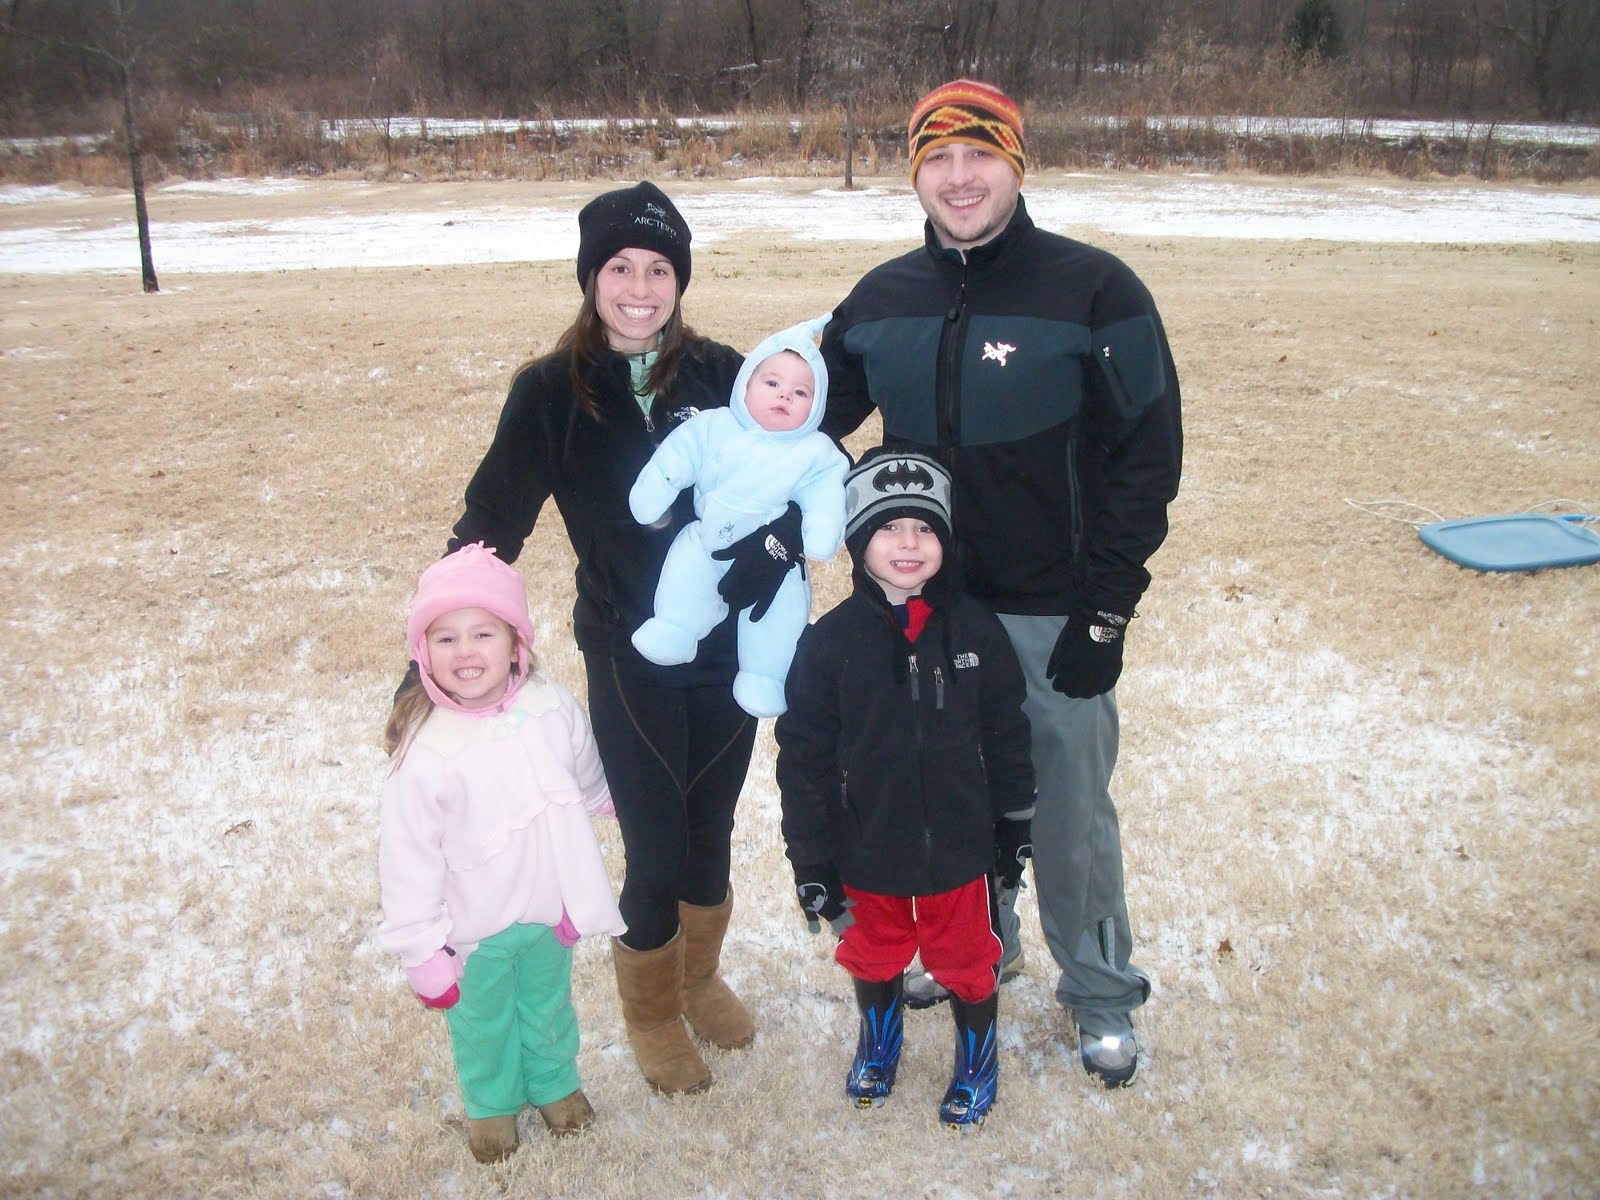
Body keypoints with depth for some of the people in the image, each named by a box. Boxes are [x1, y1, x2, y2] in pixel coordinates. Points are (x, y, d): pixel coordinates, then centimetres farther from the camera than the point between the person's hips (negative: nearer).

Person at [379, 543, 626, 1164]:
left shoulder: (553, 707, -18)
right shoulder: (424, 755, -29)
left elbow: (589, 783, 4)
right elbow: (407, 861, -20)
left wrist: (620, 805, 21)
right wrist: (421, 953, -14)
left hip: (550, 913, 3)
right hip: (475, 931, -3)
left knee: (550, 1007, 28)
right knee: (484, 1024, 23)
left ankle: (554, 1081, 57)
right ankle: (491, 1102, 52)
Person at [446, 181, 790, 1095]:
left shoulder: (722, 376, -3)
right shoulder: (552, 394, -6)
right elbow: (490, 526, -4)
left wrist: (770, 557, -19)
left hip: (732, 651, 2)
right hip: (630, 662, -2)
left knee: (711, 831, 17)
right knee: (654, 851, 4)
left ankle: (701, 976, 45)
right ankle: (653, 1011, 33)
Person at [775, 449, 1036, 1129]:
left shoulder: (974, 630, -9)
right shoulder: (831, 641, -13)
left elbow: (1006, 734, 2)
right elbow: (803, 758, -7)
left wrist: (1014, 826, 7)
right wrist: (811, 862, -6)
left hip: (959, 847, 0)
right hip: (866, 851, 0)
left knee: (965, 960, 16)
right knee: (875, 956, 22)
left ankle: (977, 1059, 42)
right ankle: (877, 1039, 50)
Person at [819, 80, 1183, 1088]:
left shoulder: (1095, 290, -11)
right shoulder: (882, 300, 3)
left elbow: (1148, 457, -10)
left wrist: (1106, 610, -13)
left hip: (1054, 617, -4)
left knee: (1070, 811, 9)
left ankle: (1102, 993, 31)